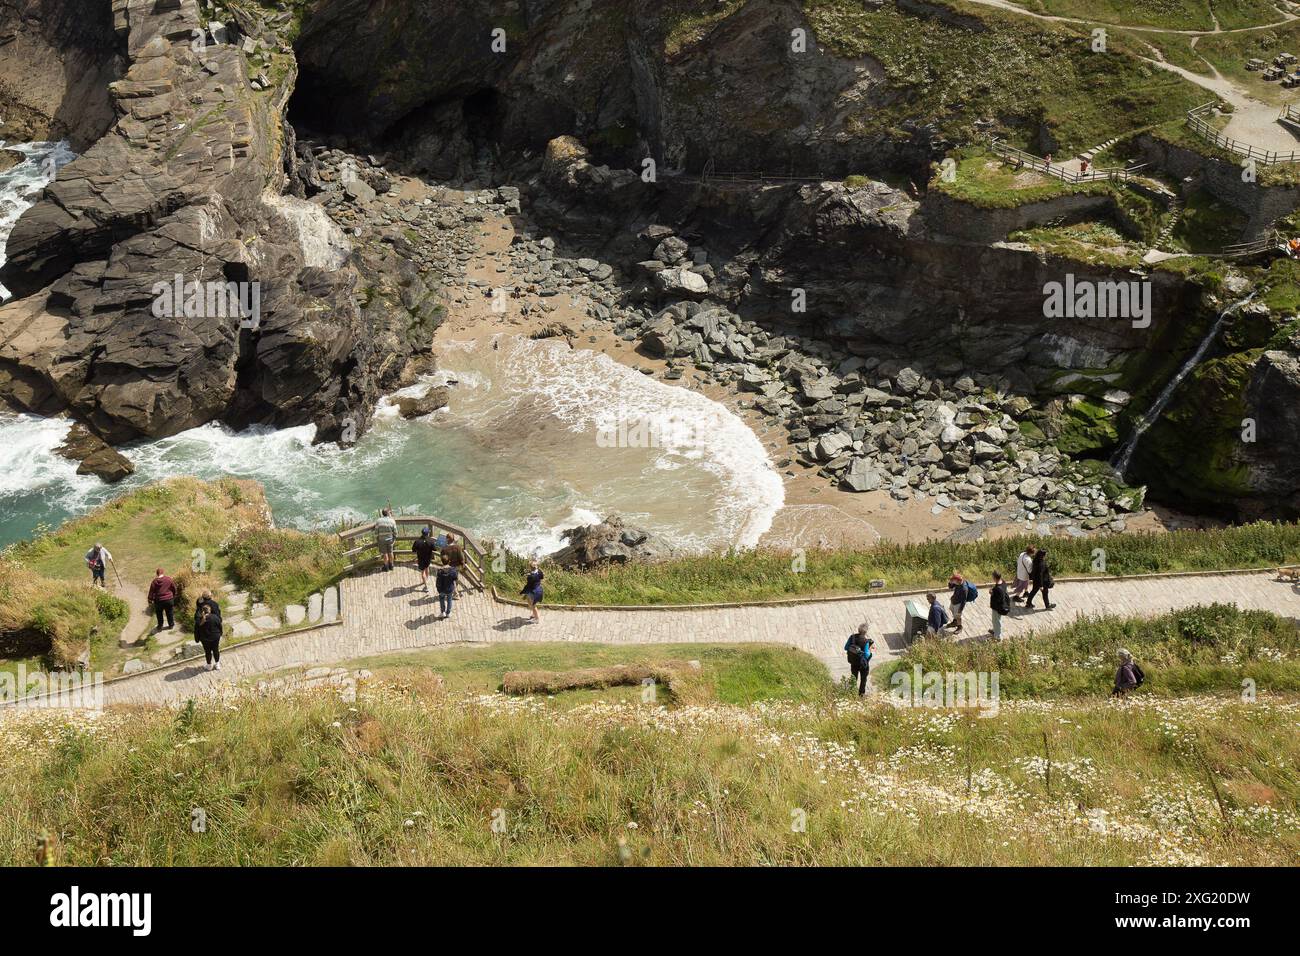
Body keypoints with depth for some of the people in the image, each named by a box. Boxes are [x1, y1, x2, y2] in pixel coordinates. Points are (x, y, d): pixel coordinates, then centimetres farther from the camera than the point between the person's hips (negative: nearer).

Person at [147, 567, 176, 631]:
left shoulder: (154, 581, -10)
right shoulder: (169, 579, -6)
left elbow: (151, 591, -7)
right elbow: (174, 589, 4)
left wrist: (150, 600, 3)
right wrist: (174, 596, 20)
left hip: (159, 600, -1)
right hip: (169, 600, 1)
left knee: (159, 613, 18)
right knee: (169, 613, 18)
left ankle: (160, 626, 24)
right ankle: (171, 625, 30)